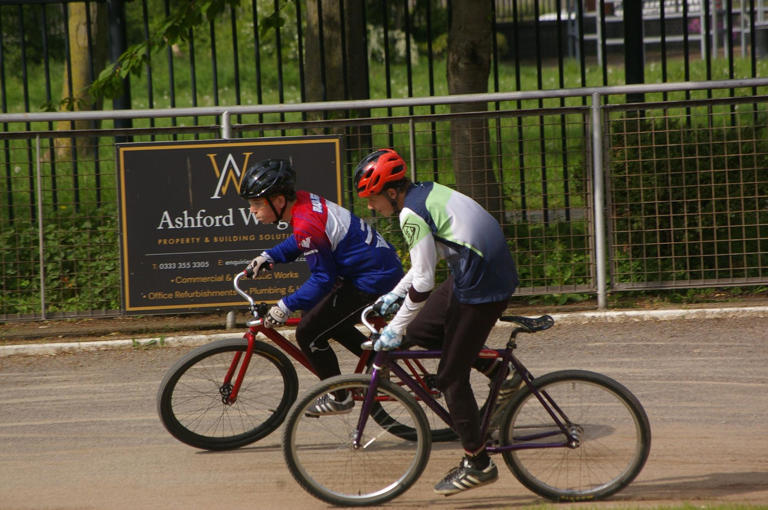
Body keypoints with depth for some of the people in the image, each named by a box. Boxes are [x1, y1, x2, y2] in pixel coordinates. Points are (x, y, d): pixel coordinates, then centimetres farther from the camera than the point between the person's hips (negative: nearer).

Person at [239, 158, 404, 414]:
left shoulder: (307, 226, -26)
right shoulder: (303, 200, 2)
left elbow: (323, 278, -22)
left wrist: (286, 305, -18)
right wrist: (269, 256, 12)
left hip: (373, 282, -10)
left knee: (309, 333, -6)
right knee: (327, 320, 26)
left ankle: (339, 398, 7)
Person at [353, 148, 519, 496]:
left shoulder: (411, 215, -17)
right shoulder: (426, 192, 12)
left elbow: (423, 282, -18)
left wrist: (395, 329, -9)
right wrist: (394, 294, 25)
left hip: (480, 285, -9)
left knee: (451, 377, 0)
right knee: (419, 330, 18)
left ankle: (477, 464, 8)